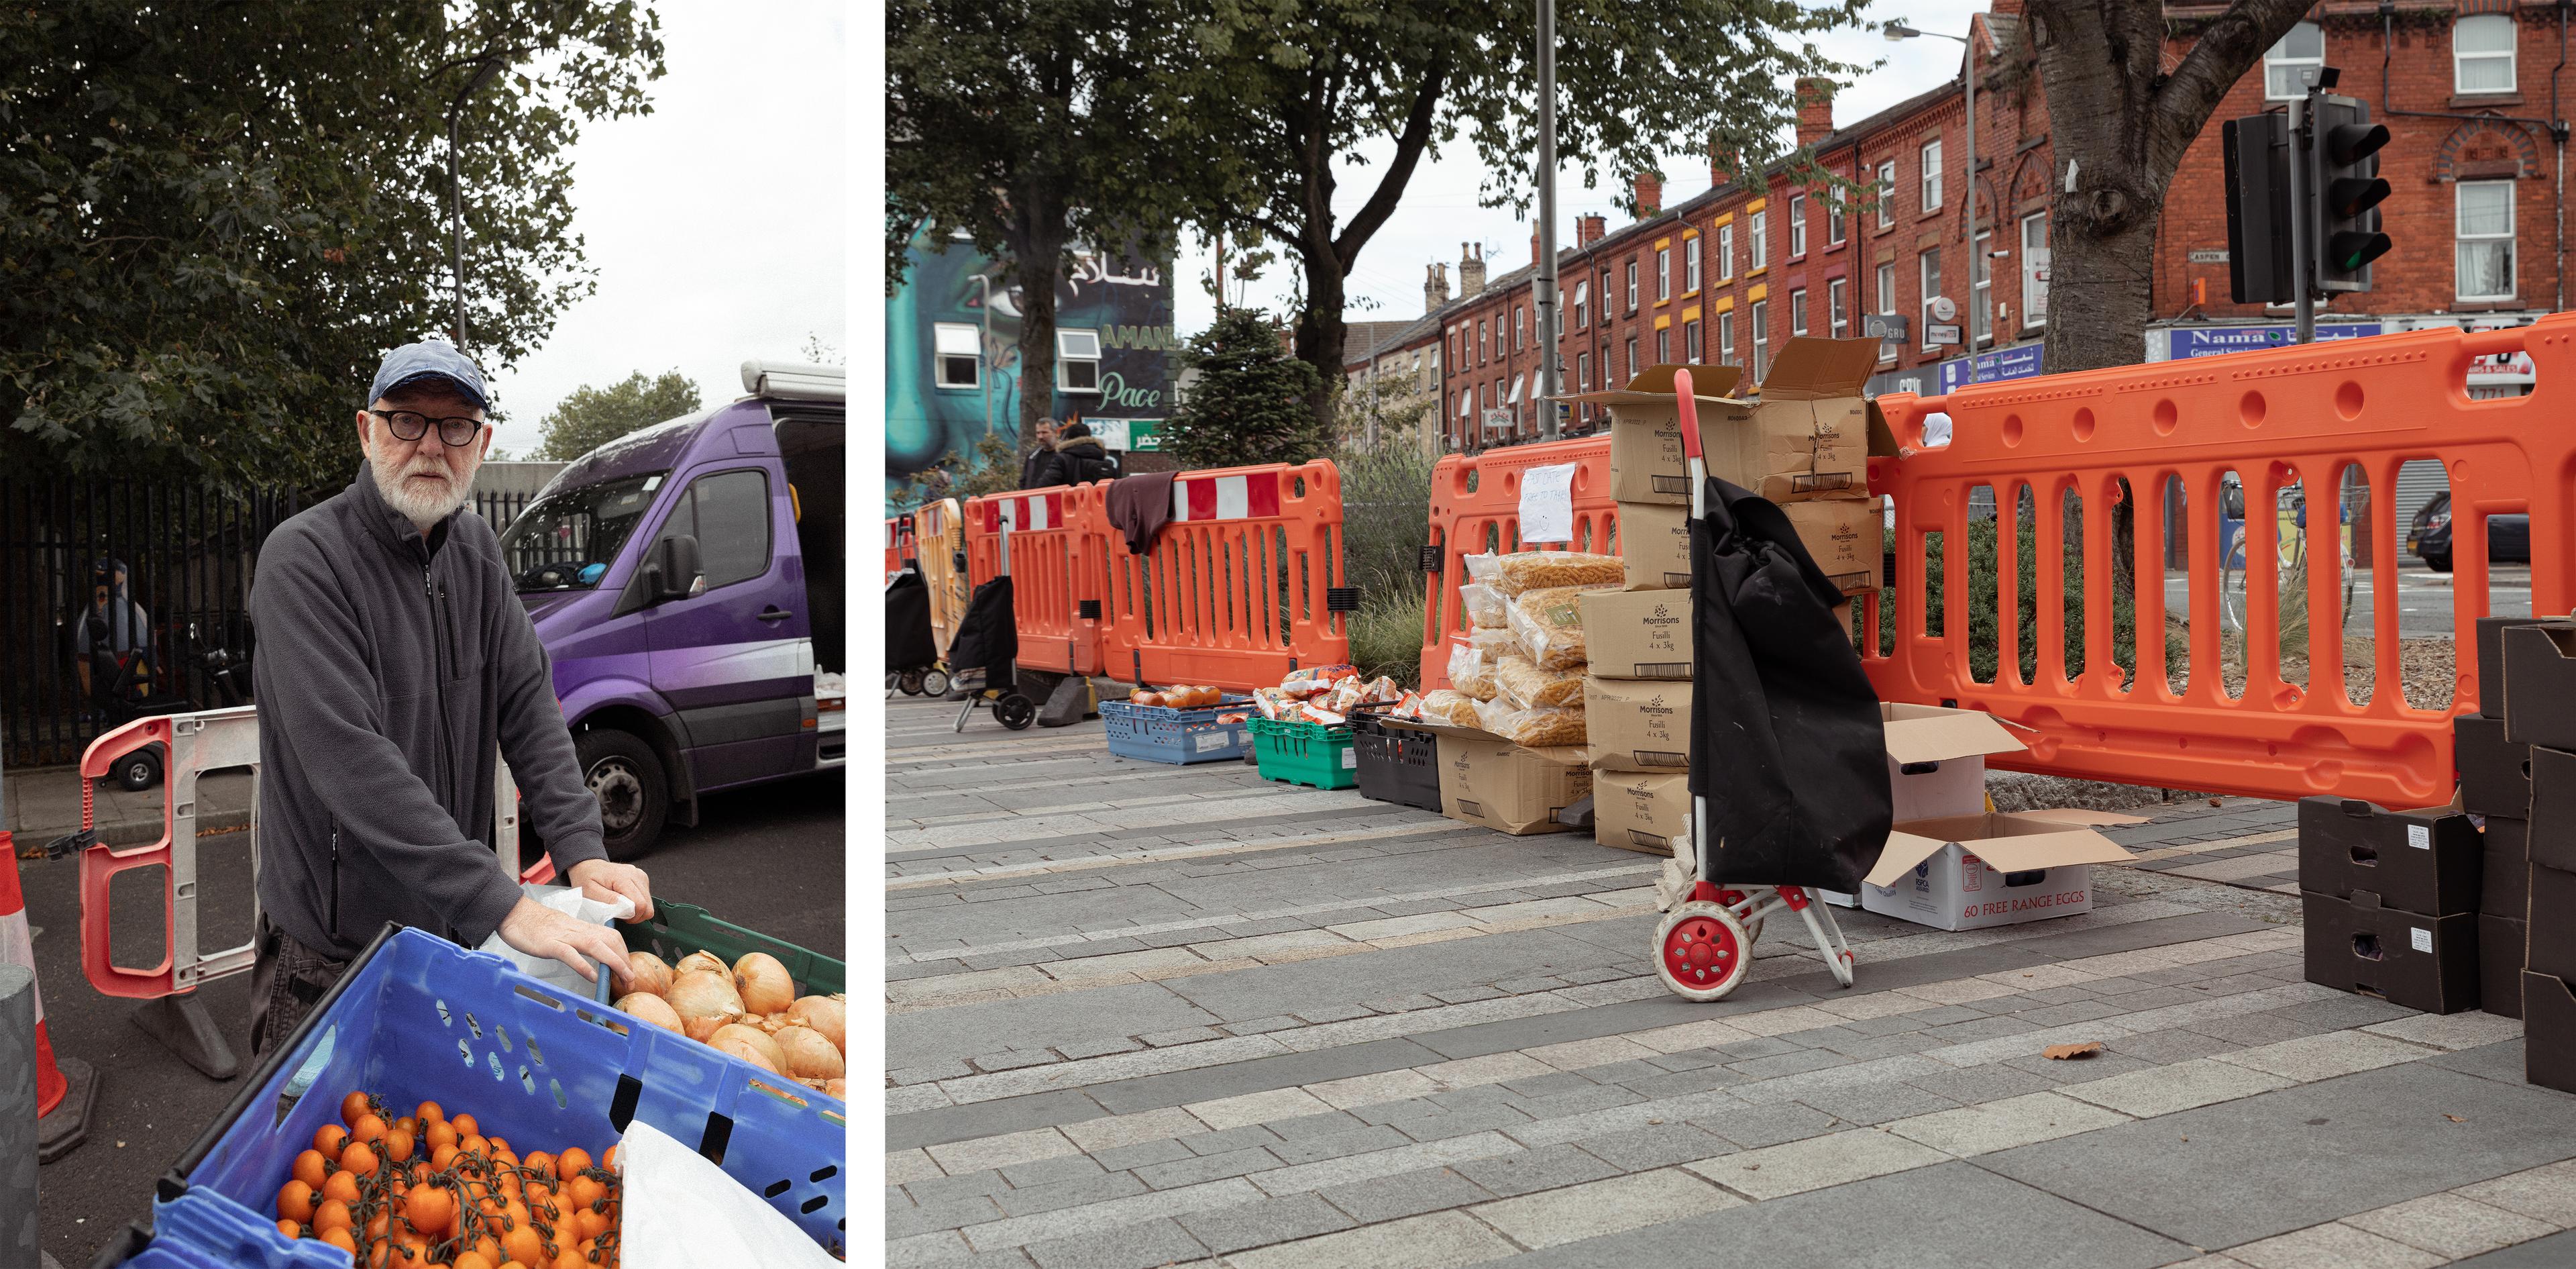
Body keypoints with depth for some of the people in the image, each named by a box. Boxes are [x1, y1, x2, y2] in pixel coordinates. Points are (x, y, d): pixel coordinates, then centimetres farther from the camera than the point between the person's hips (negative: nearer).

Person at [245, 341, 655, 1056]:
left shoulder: (476, 550, 5)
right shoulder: (303, 560, -19)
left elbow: (527, 699, 2)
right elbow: (351, 761, -29)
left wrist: (581, 850, -14)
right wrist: (502, 905, -35)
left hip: (456, 918, 6)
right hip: (337, 937, -6)